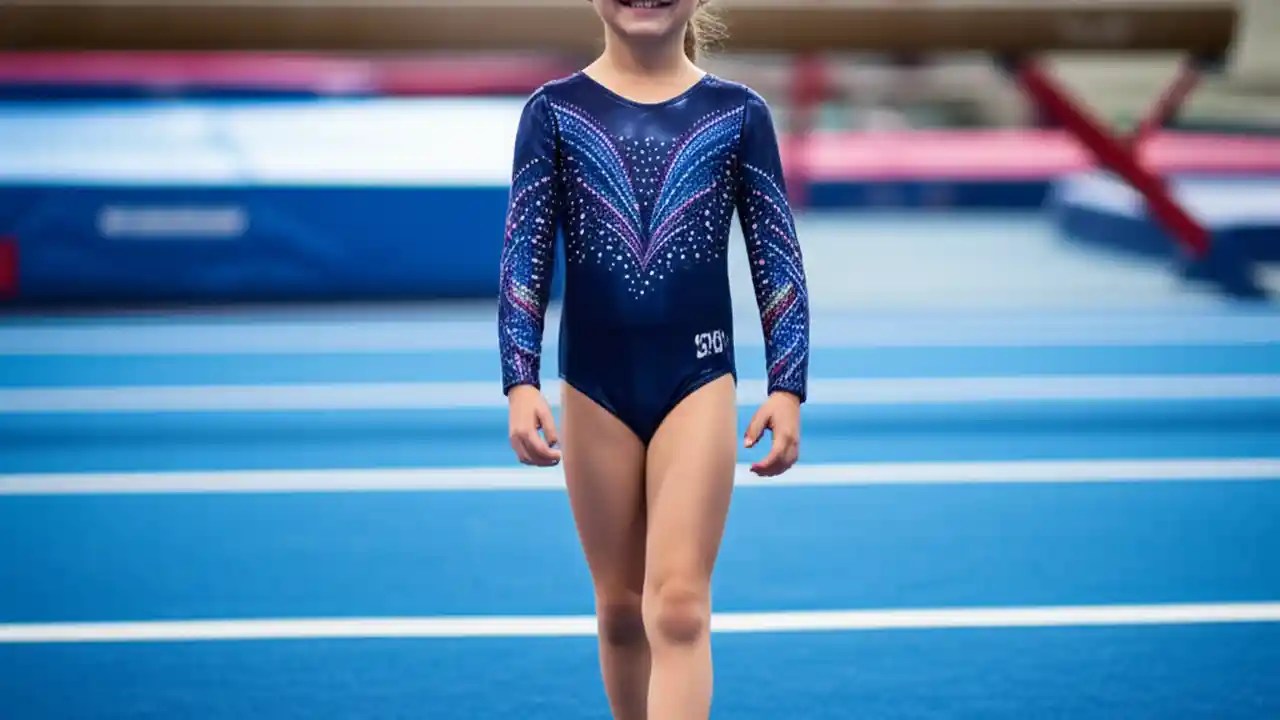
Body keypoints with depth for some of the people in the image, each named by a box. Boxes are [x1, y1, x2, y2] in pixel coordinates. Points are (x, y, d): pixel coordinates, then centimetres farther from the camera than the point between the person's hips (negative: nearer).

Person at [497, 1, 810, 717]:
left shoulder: (738, 114, 1)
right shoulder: (554, 112, 1)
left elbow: (778, 261, 3)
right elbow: (524, 258, 1)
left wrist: (789, 388, -2)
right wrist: (521, 382, -7)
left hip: (699, 381, -1)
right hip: (595, 389, 1)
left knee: (679, 605, -10)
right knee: (621, 607, 12)